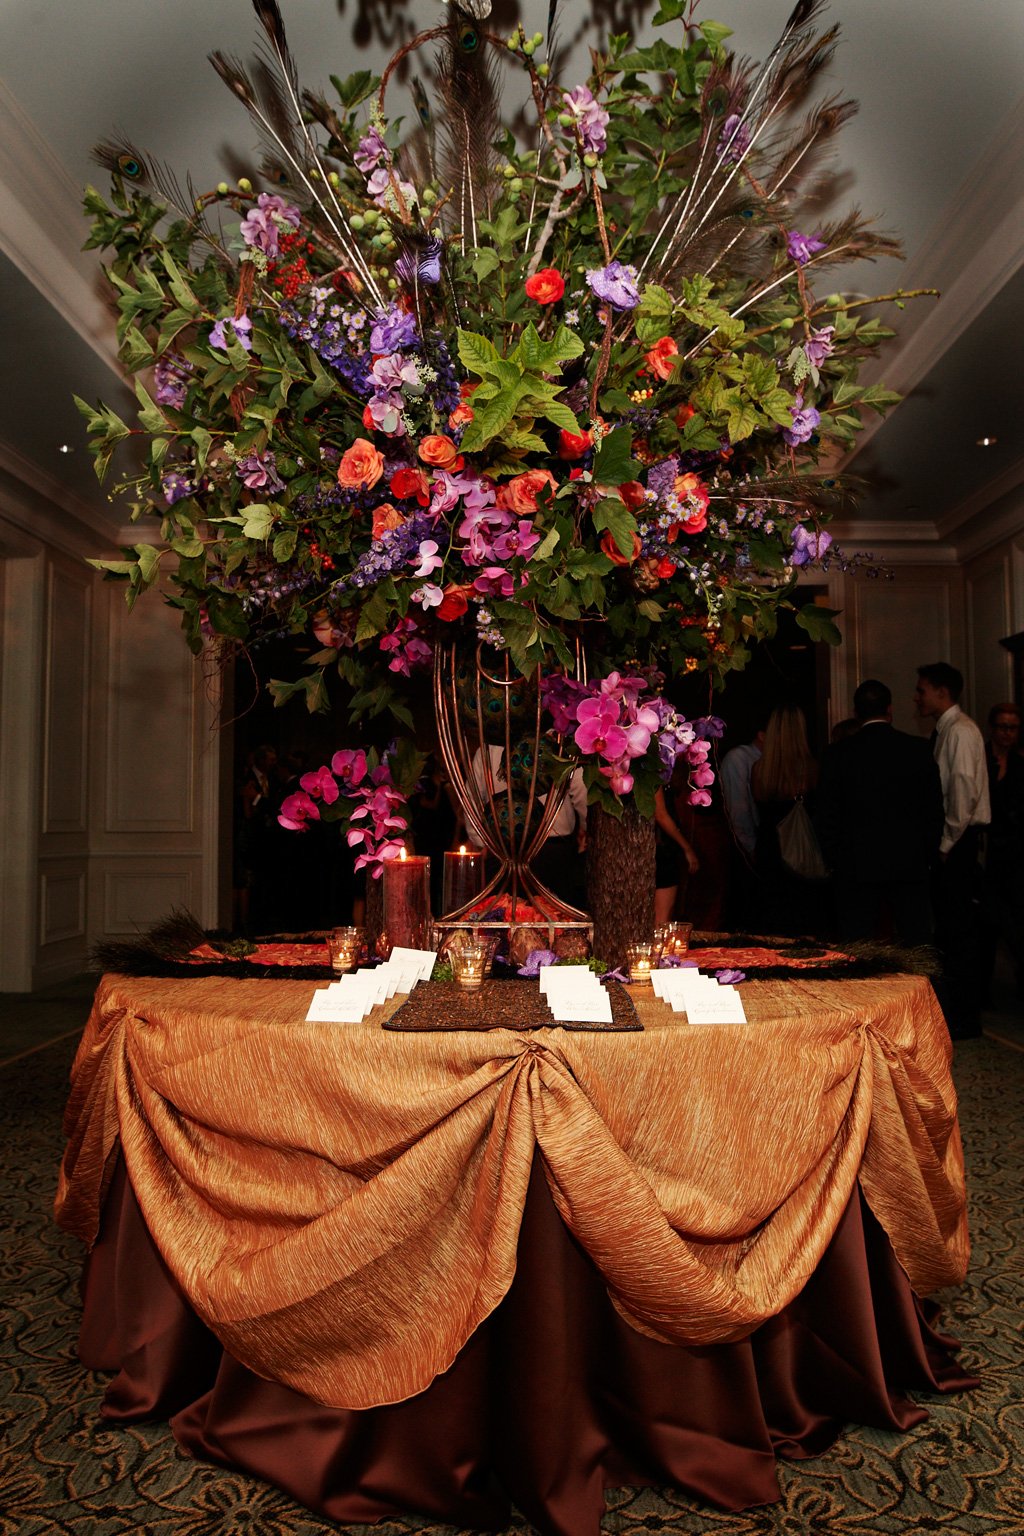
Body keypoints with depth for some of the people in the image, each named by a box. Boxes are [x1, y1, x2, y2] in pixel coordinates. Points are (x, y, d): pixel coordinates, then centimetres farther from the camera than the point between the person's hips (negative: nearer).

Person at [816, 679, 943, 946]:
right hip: (911, 865, 1)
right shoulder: (918, 749, 1)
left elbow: (825, 816, -1)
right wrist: (928, 859, 13)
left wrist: (834, 861, 8)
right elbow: (935, 811, 4)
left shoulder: (837, 753, -3)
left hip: (856, 867, -1)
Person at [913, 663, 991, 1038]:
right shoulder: (944, 730, 16)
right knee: (948, 927, 13)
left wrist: (947, 844, -15)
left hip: (959, 842, -9)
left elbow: (964, 794, -19)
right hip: (948, 843, 9)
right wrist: (942, 843, 14)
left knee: (958, 929, -4)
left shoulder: (960, 731, -12)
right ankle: (952, 1006, 22)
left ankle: (964, 1018, 3)